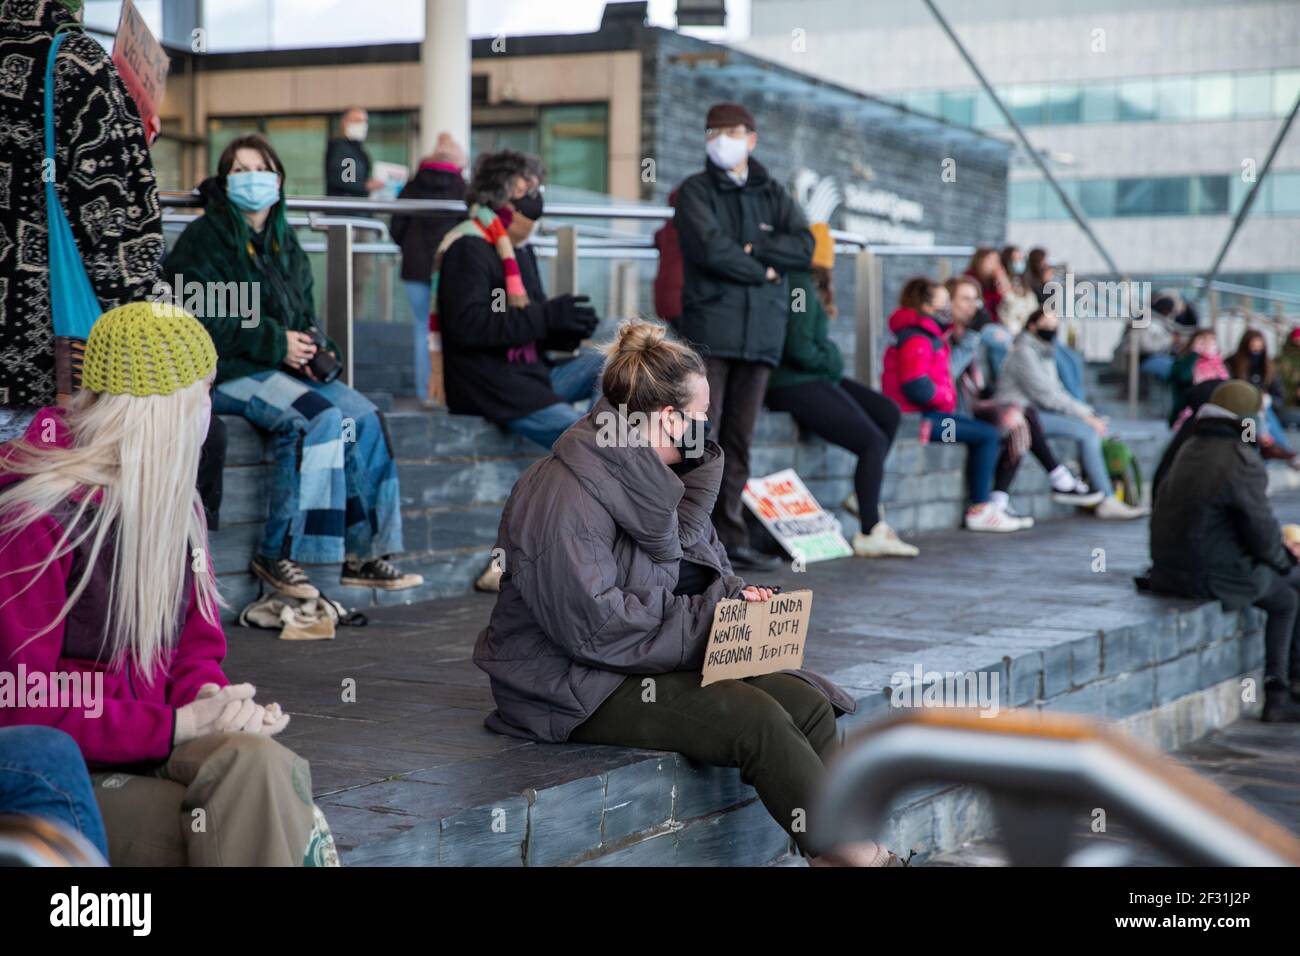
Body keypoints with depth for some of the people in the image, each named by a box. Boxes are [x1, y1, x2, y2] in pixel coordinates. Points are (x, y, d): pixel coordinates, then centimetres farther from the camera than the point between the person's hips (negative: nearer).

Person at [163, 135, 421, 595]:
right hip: (228, 372, -7)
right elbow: (206, 319, -13)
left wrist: (315, 346, 2)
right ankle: (277, 555, -23)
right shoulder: (205, 237, -3)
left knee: (363, 416, -13)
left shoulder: (284, 242, 20)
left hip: (284, 368, 7)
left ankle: (362, 553, -8)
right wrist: (276, 343, -17)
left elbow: (304, 311, 25)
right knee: (319, 416, -29)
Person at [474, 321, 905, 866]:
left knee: (805, 702, -13)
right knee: (755, 720, -25)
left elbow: (701, 565, 24)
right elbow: (595, 626, -25)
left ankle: (851, 844, -15)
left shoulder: (660, 477, 10)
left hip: (666, 661, 9)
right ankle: (854, 856, -16)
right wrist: (712, 616, -20)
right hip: (578, 688, -9)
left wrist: (734, 595, 0)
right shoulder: (564, 497, -19)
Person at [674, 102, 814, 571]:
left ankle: (731, 537, 11)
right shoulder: (695, 191, 5)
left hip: (761, 332, 4)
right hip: (710, 328, -4)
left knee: (740, 441, 7)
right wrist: (762, 271, -2)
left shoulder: (772, 194, 17)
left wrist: (750, 247, -9)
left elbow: (804, 246, 1)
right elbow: (711, 249, -11)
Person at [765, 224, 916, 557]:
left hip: (813, 379, 10)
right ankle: (870, 534, -10)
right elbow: (799, 349, -23)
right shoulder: (802, 287, -20)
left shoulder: (806, 285, 10)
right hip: (795, 387, -10)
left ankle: (863, 495, 12)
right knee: (873, 442, -12)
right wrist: (832, 362, -6)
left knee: (889, 412, 12)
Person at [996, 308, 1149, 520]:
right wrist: (1083, 413, -16)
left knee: (1094, 426, -5)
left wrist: (1088, 413, 0)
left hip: (1039, 412, 9)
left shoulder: (1046, 353, 19)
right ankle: (1107, 501, -21)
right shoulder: (1024, 352, -10)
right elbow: (1044, 393, -17)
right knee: (1087, 431, -20)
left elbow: (1056, 392, 15)